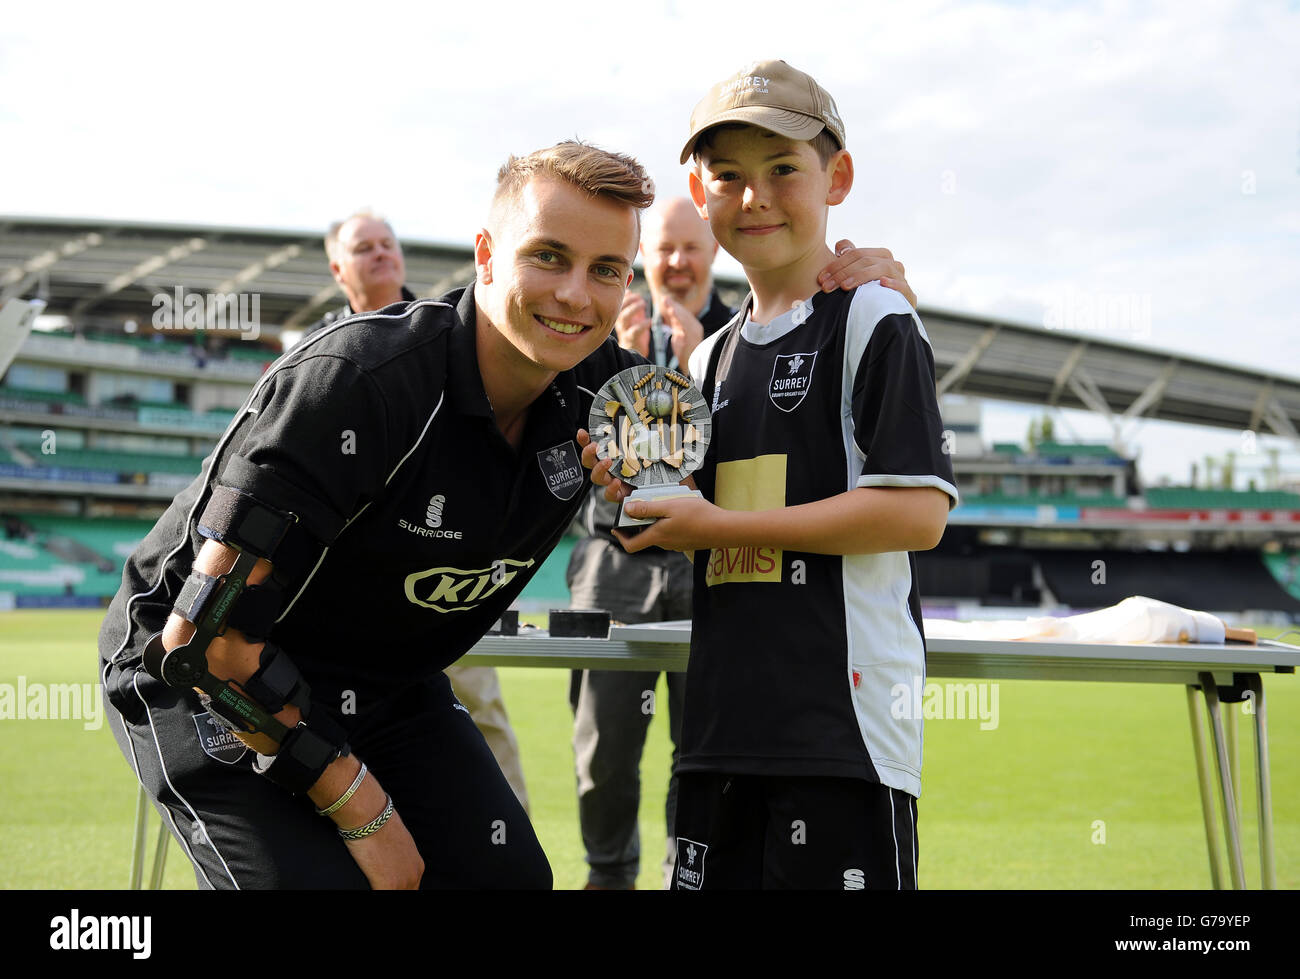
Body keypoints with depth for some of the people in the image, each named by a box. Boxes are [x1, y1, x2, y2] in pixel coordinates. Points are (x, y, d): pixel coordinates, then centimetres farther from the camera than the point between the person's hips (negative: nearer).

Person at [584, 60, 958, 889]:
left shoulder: (874, 322, -6)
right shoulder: (711, 359, 16)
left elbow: (919, 512, -15)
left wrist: (724, 525, -13)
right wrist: (642, 496, 1)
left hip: (845, 720, -7)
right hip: (724, 725, 7)